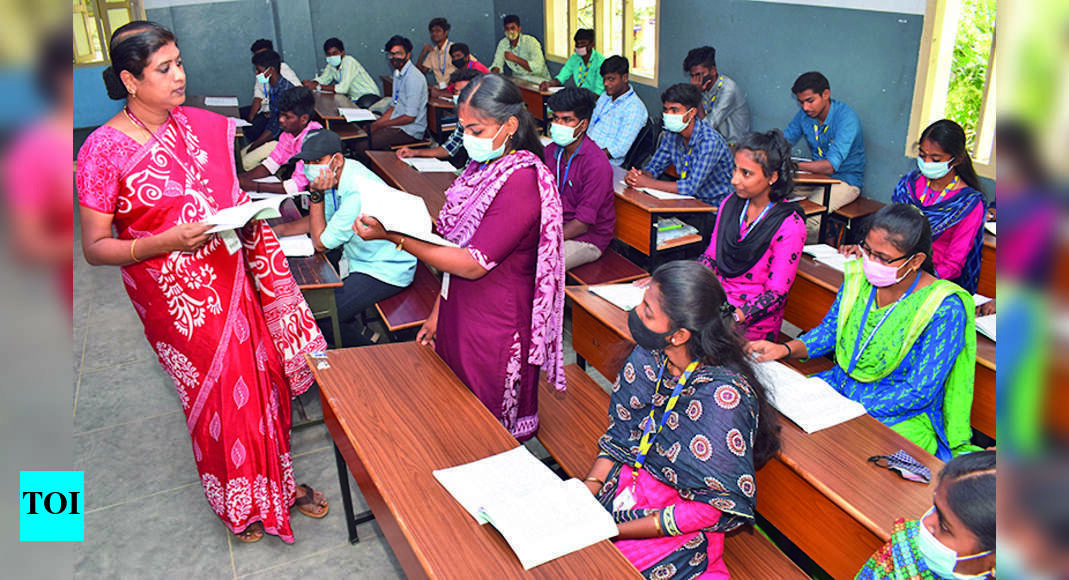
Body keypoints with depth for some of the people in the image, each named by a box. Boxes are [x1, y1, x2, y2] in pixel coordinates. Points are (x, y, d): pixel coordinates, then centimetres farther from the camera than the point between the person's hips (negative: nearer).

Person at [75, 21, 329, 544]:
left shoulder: (202, 125, 2)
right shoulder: (103, 149, -14)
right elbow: (95, 248, -12)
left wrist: (250, 207, -4)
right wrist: (168, 242, -26)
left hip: (233, 281, 5)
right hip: (176, 299, -5)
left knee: (261, 376, 12)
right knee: (218, 393, 9)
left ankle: (277, 479, 35)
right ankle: (240, 502, 34)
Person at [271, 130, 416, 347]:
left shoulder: (358, 194, -31)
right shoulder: (338, 174, -2)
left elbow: (320, 243, -18)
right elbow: (319, 219, 15)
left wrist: (316, 195, -20)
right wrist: (279, 229, 2)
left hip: (386, 271, -10)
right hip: (358, 257, 10)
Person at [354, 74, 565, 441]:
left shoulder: (522, 182, -22)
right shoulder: (483, 166, 6)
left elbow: (473, 263, -26)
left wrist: (392, 236, -26)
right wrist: (438, 313, 13)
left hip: (494, 333, -8)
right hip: (460, 316, 8)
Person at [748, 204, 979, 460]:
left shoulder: (944, 309, -20)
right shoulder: (860, 274, -3)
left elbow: (919, 392, -18)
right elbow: (829, 329, 9)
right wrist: (786, 349, -9)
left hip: (901, 417, -5)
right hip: (839, 384, 6)